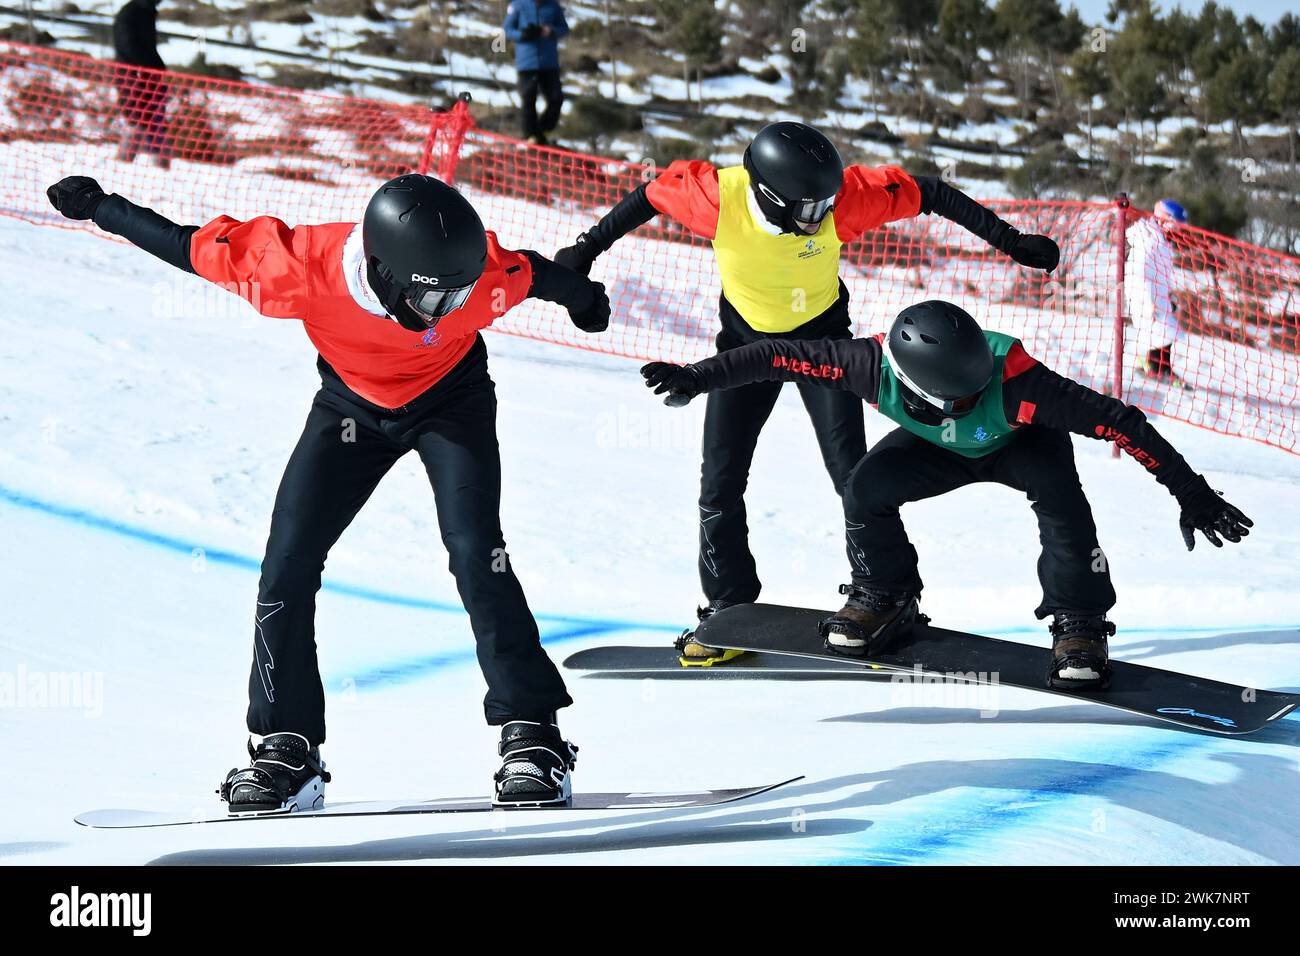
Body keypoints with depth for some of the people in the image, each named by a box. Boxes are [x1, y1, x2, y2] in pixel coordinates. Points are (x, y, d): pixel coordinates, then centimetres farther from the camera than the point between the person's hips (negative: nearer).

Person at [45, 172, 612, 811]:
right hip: (353, 404, 1)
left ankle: (530, 733, -11)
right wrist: (100, 208, -8)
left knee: (475, 554, -20)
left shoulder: (484, 278, -34)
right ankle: (285, 746, 3)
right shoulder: (306, 269, -36)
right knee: (287, 564, -9)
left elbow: (533, 274, -9)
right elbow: (201, 248, -20)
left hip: (451, 401, -1)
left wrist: (582, 297, 14)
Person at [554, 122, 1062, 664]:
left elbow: (926, 193, -20)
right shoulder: (719, 197, -31)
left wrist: (1008, 240, -15)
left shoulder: (842, 199, -31)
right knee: (720, 482, 0)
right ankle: (728, 608, 16)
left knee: (852, 475, -10)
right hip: (746, 338, 1)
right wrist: (589, 247, -4)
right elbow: (654, 194, -12)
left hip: (822, 336, -1)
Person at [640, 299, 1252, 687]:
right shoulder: (875, 366, -38)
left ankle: (1079, 625, -20)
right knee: (866, 487, -21)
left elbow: (1117, 422, -41)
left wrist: (1189, 491, -38)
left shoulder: (1015, 382, -45)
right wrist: (697, 378, -26)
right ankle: (884, 596, 5)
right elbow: (782, 357, -28)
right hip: (938, 449, 3)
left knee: (1057, 489, -34)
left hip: (1020, 442, -3)